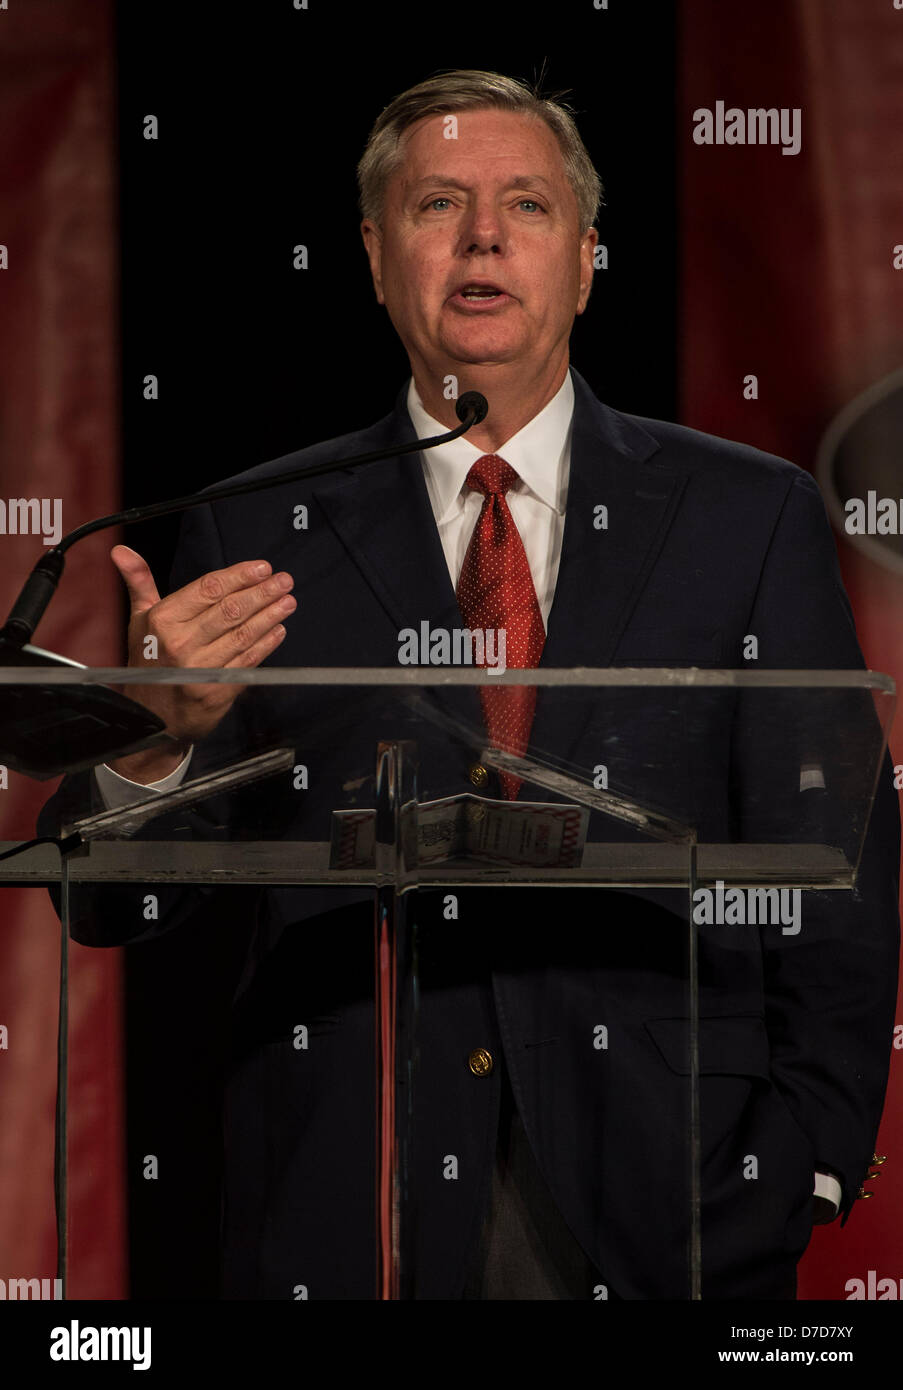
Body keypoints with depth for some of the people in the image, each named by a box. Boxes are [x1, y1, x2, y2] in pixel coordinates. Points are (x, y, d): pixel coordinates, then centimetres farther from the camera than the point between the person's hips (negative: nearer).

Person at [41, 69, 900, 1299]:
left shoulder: (750, 518, 5)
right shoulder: (256, 539, 5)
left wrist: (799, 1175, -7)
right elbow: (114, 910, 1)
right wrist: (155, 734, -20)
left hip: (667, 1208, 0)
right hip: (341, 1218, 0)